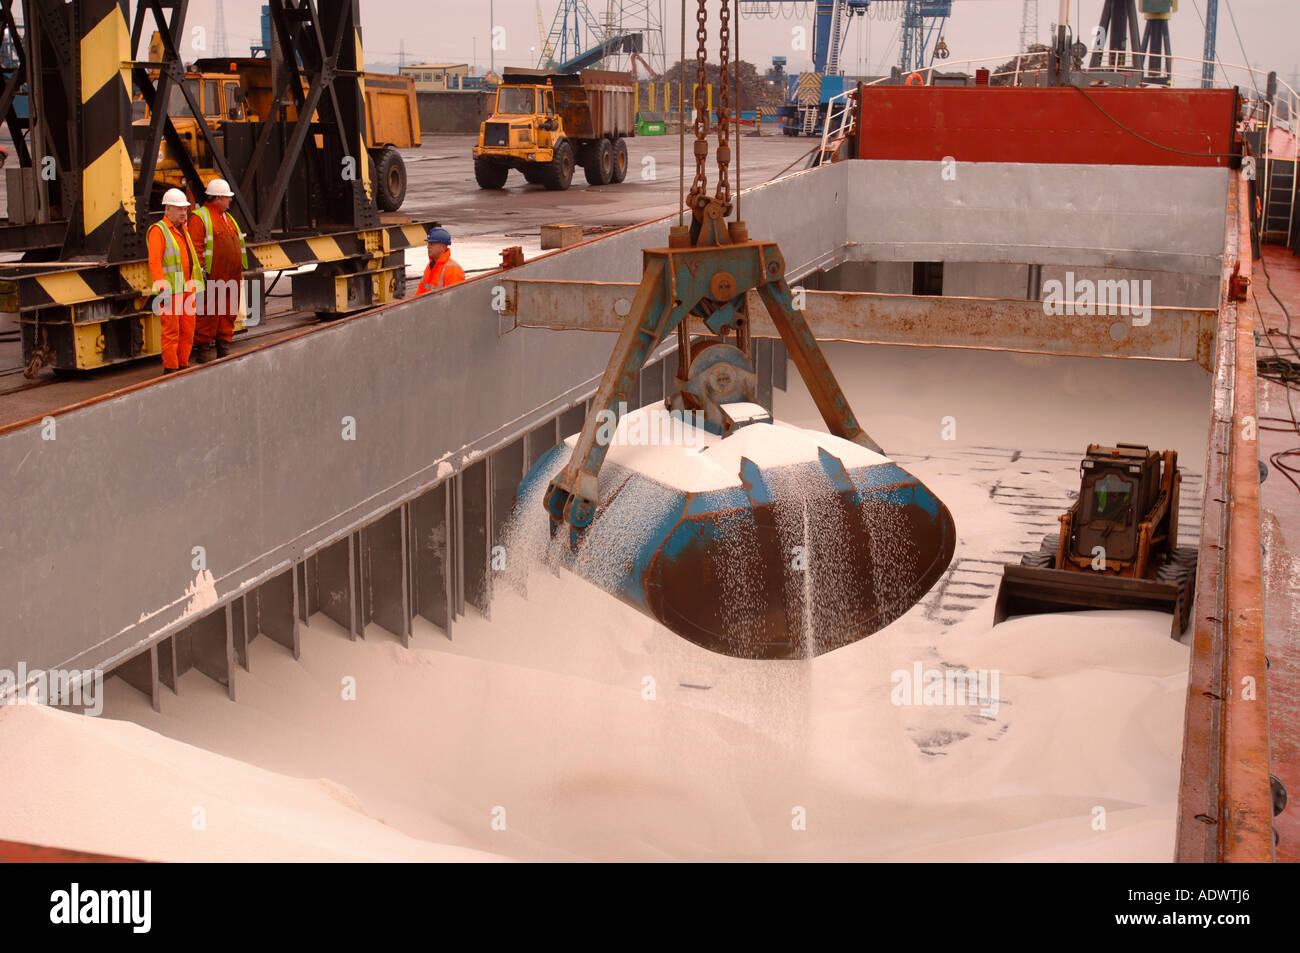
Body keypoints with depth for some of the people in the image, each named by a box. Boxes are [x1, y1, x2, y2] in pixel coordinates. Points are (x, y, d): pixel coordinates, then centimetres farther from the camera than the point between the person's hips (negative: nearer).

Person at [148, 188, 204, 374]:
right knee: (171, 331, -5)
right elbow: (154, 263, -16)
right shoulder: (158, 231, -9)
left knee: (188, 330, 9)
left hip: (187, 288, 8)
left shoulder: (182, 230, 17)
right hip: (170, 290, -8)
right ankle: (170, 369, 1)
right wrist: (163, 289, -23)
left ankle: (182, 366, 18)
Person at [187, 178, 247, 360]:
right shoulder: (199, 218, -6)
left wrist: (240, 271, 21)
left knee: (229, 313, 10)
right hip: (212, 278, -8)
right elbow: (195, 247, -12)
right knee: (208, 313, -6)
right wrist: (200, 269, -18)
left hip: (231, 277, 8)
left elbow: (237, 245, 25)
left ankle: (223, 349, 17)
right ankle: (201, 349, 1)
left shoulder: (228, 218, 21)